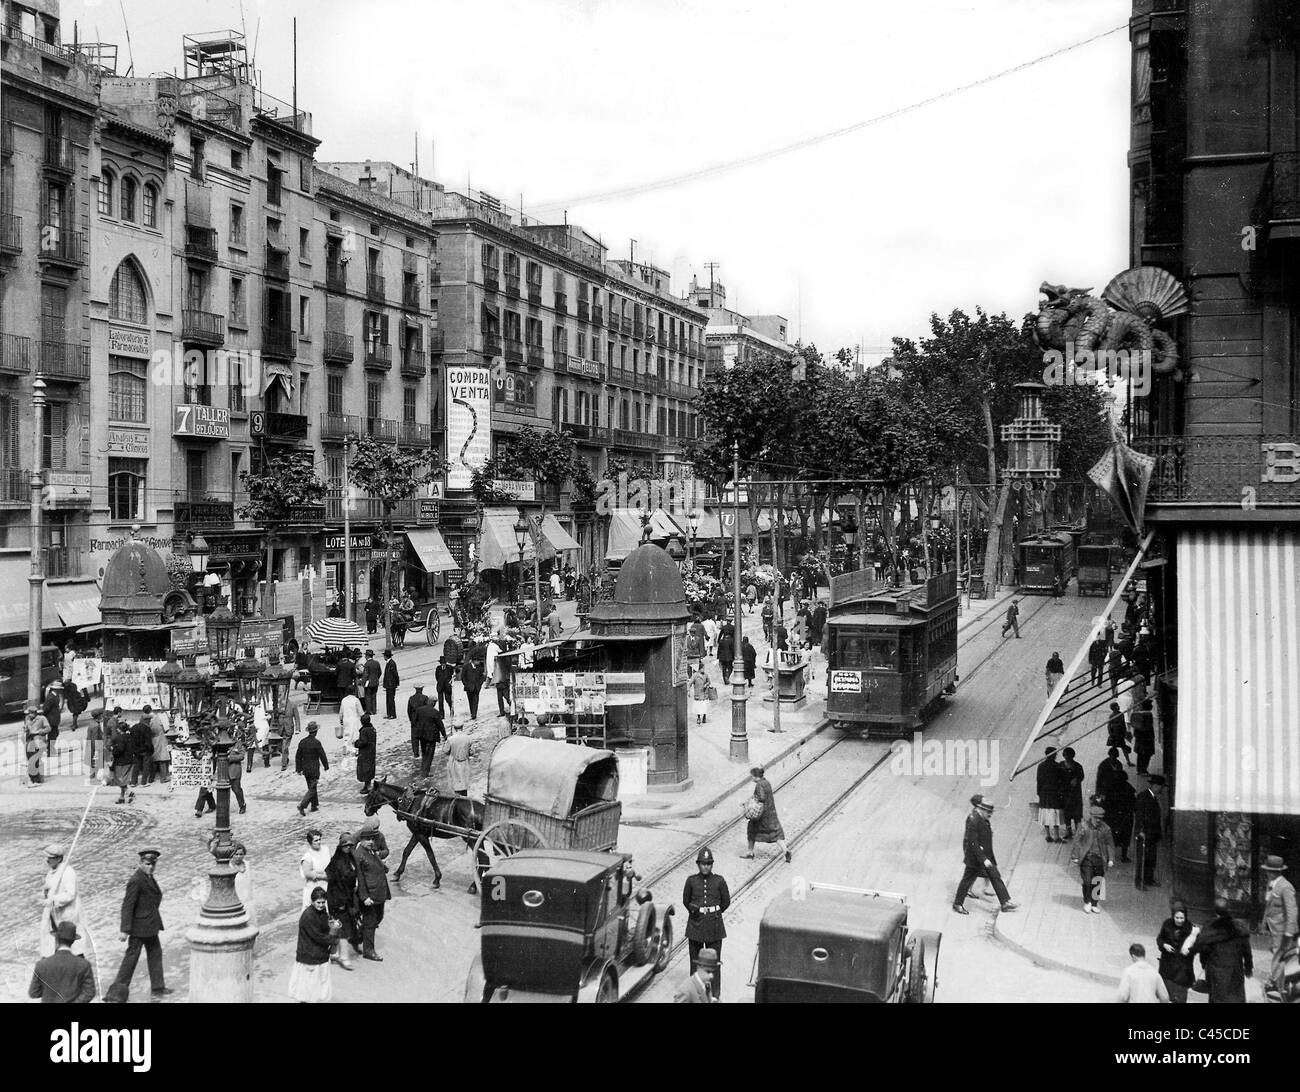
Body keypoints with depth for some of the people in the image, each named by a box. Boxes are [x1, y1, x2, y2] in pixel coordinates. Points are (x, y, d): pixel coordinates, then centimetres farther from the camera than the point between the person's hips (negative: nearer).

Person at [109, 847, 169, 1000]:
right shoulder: (136, 880, -22)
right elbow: (127, 906, -22)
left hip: (151, 926, 9)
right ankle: (118, 989, 12)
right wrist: (125, 930, -23)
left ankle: (158, 988, 23)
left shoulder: (148, 877, 8)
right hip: (139, 926, -9)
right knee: (132, 956, 0)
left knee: (155, 953, 14)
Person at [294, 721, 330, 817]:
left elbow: (298, 756, 6)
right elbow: (322, 755, -12)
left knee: (312, 787, 19)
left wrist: (298, 769, 15)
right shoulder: (316, 743, -18)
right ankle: (302, 805, -14)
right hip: (314, 769, -6)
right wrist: (326, 766, 4)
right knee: (312, 789, -1)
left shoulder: (302, 742, 0)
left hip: (305, 769, 6)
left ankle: (314, 805, 26)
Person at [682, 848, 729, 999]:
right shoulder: (691, 881, -2)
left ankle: (715, 994, 9)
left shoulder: (719, 881, -4)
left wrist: (714, 913, 10)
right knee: (695, 959, 8)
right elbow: (686, 901, 11)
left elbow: (726, 901, 8)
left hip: (714, 926, -1)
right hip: (695, 924, 1)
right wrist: (695, 911, 10)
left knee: (714, 960, 1)